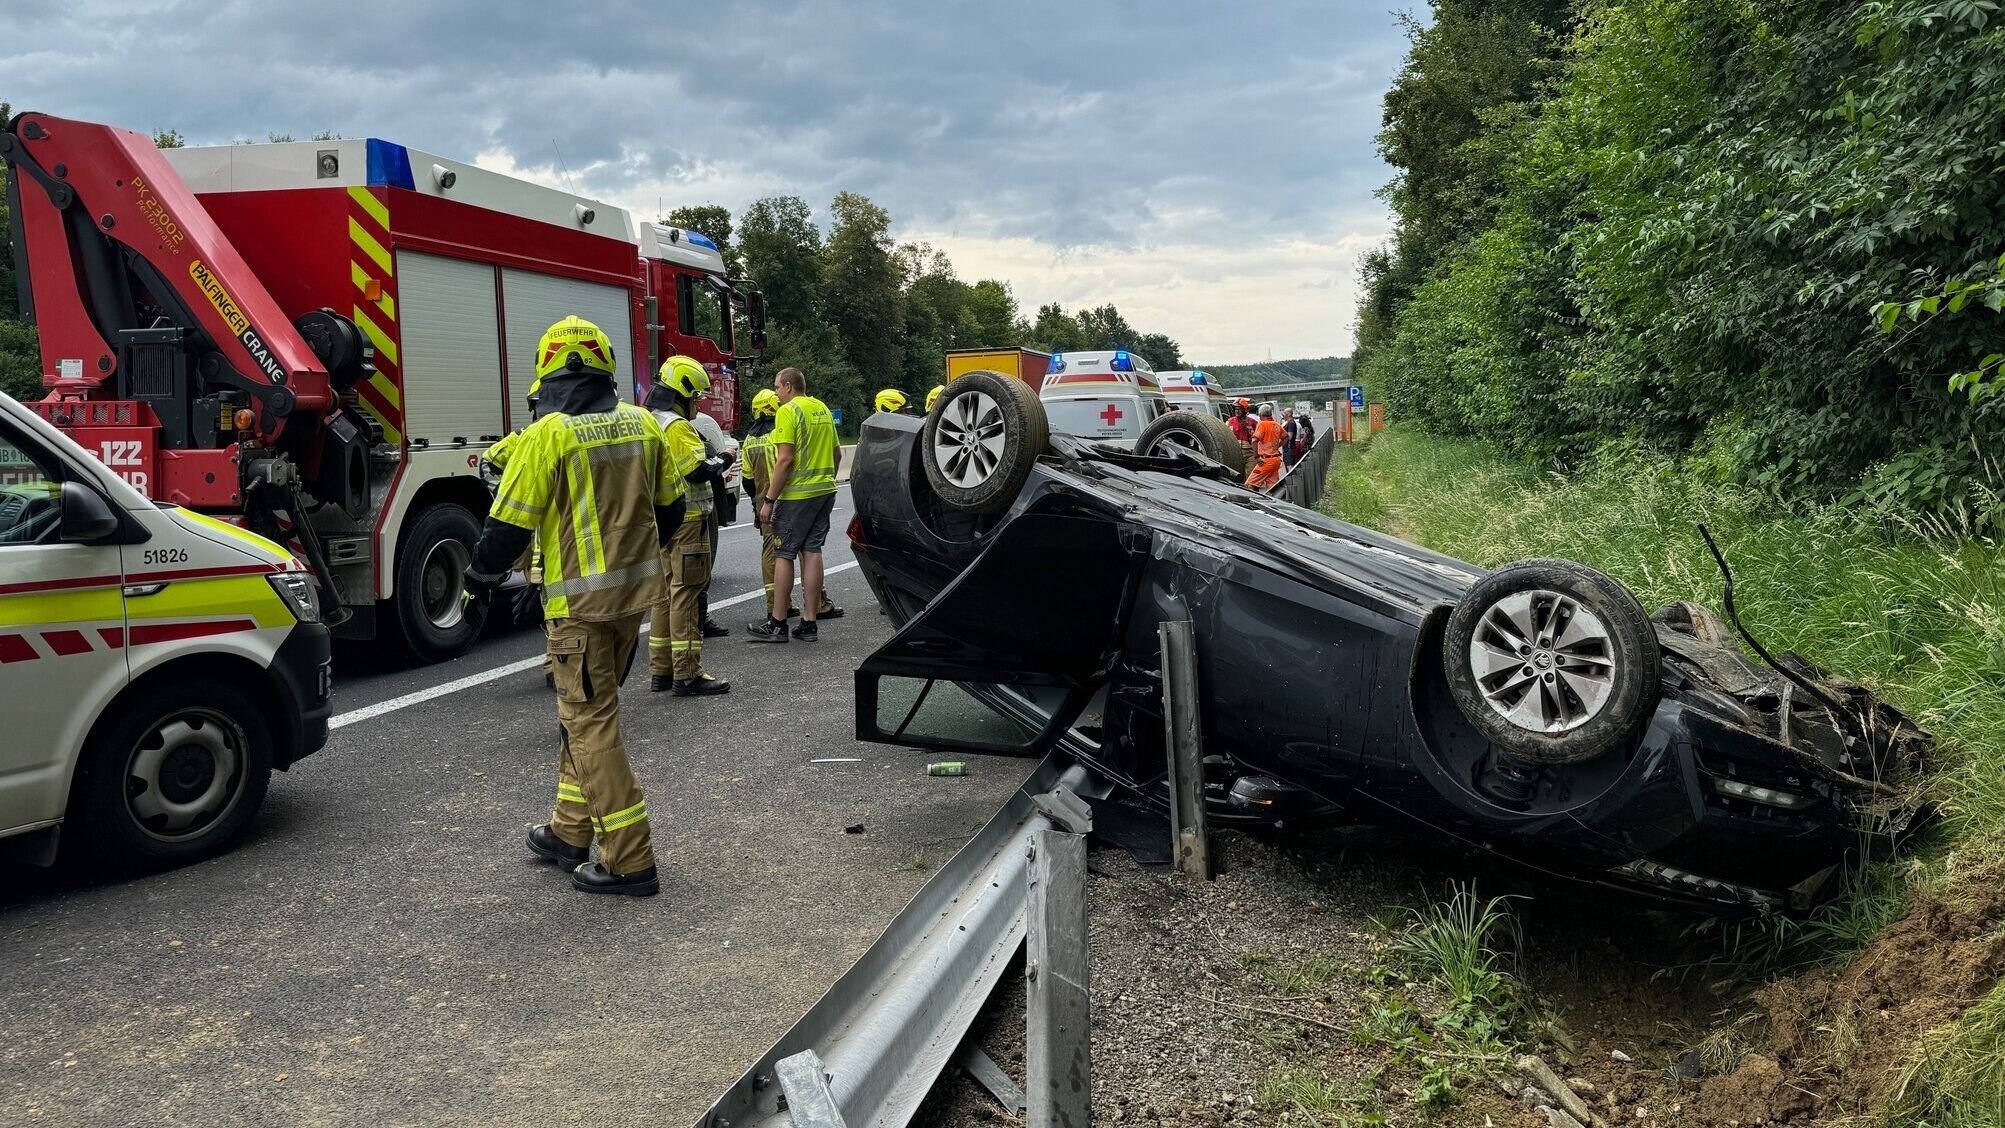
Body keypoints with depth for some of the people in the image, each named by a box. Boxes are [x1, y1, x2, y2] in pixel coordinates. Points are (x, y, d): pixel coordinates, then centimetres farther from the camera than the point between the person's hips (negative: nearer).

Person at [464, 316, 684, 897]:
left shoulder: (548, 435, -13)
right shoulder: (642, 424, 5)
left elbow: (510, 522, -11)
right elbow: (669, 506, 14)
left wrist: (482, 577, 8)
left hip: (580, 601, -7)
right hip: (637, 590, 7)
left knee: (590, 724, 0)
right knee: (585, 712, 19)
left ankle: (628, 860, 2)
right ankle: (569, 833, 29)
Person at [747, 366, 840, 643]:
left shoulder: (788, 411, -11)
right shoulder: (823, 409, 14)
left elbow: (785, 459, -19)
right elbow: (837, 454, 19)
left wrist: (769, 500, -15)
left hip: (796, 495, -8)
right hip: (825, 491, 8)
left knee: (784, 555, 0)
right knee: (812, 552, 9)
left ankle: (777, 624, 4)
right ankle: (809, 624, 10)